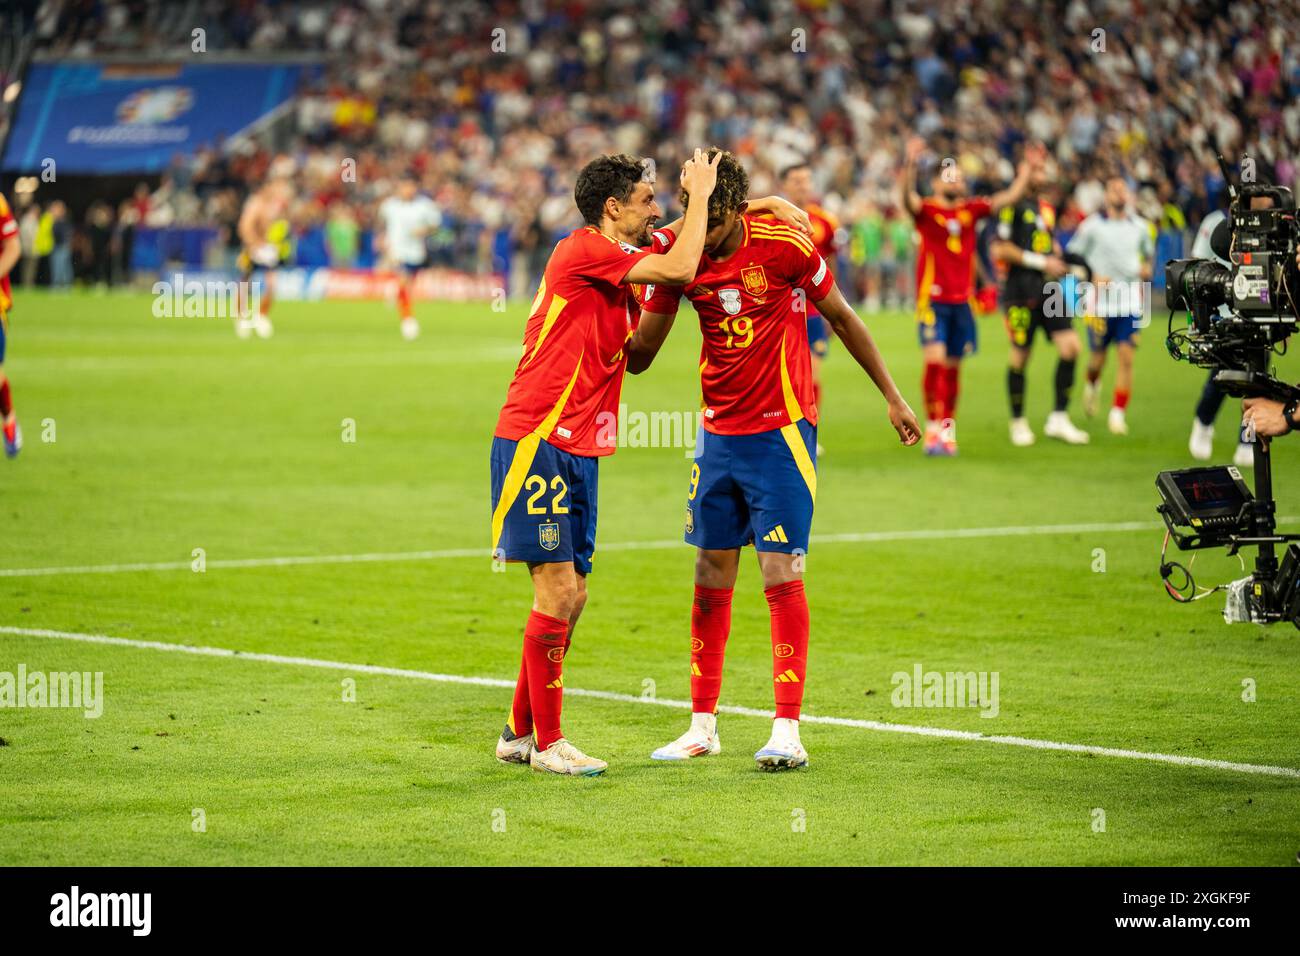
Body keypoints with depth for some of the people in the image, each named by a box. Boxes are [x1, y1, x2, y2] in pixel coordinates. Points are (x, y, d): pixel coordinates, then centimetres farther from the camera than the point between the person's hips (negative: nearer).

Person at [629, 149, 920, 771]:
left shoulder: (784, 246, -13)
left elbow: (842, 318, 1)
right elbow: (638, 355, 3)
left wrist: (892, 397, 5)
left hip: (782, 431, -4)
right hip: (718, 433, 4)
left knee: (781, 573, -9)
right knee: (711, 576, 7)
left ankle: (787, 732, -8)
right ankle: (702, 727, 15)